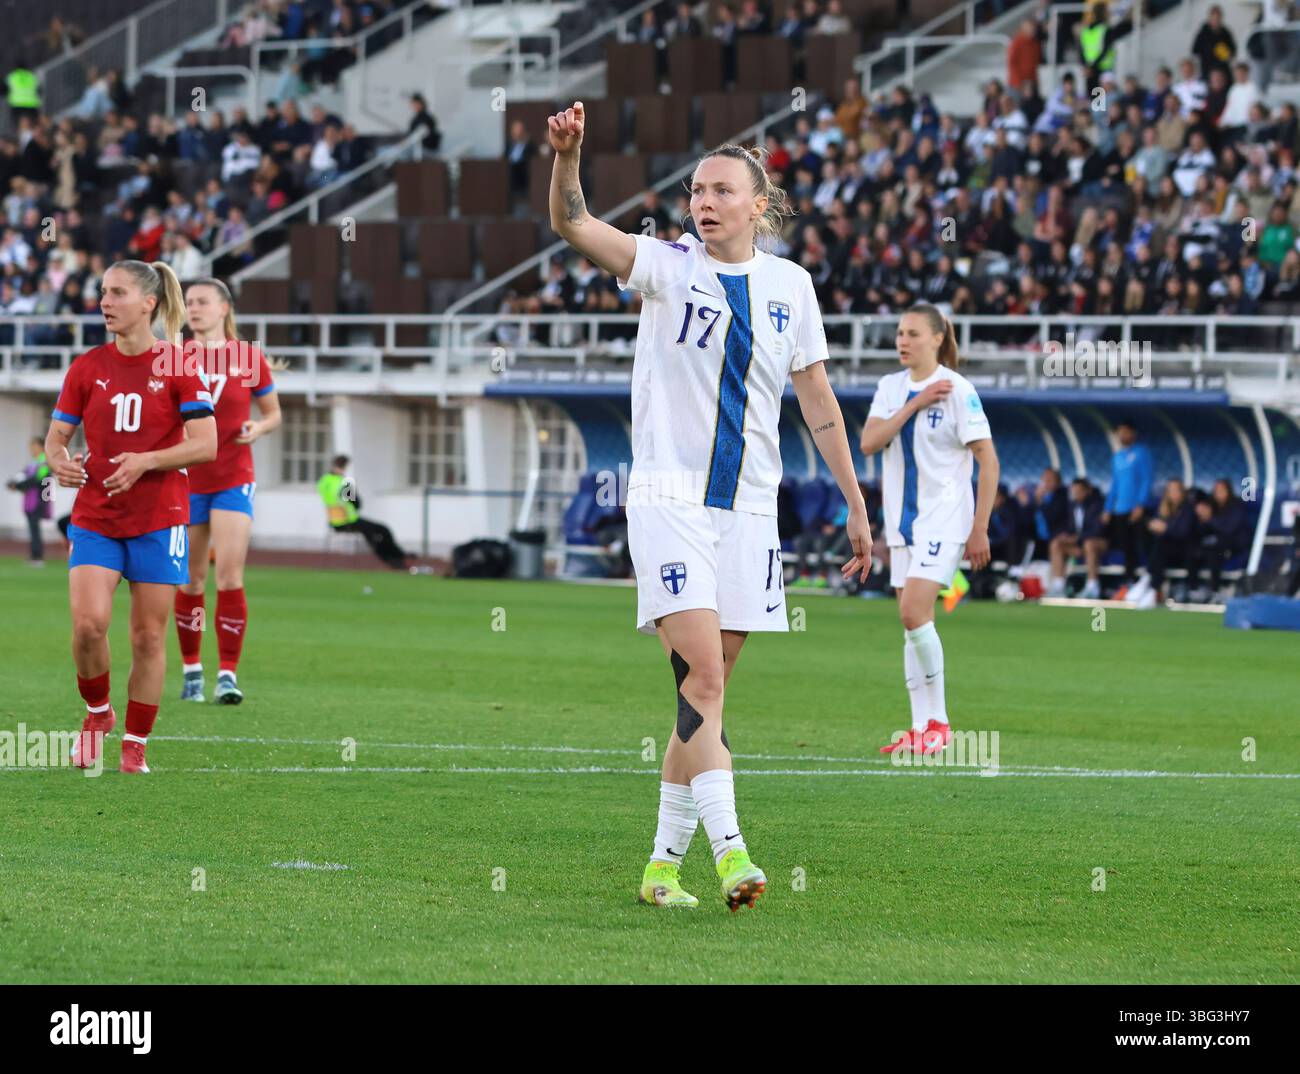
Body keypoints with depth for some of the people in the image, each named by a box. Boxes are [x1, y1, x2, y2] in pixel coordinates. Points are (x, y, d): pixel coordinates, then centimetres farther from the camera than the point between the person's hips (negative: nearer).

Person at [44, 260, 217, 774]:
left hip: (158, 519, -2)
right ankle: (97, 713, 11)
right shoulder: (86, 368, 5)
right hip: (94, 516, 2)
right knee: (89, 622, -16)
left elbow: (205, 444, -8)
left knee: (148, 636, 1)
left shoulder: (178, 365, -4)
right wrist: (58, 458, -15)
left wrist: (145, 461, -21)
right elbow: (57, 433, 9)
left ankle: (135, 747, 13)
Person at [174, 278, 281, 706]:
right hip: (187, 480, 1)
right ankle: (191, 670, 20)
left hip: (234, 481, -1)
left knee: (230, 578, -12)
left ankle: (228, 674, -8)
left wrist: (259, 428, -12)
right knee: (190, 582, 6)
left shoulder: (249, 358, -1)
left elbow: (273, 413, 9)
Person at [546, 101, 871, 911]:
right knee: (703, 673, -17)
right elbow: (574, 226, -15)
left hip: (749, 509, 4)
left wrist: (856, 504, 13)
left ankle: (665, 863, 14)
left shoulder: (789, 285, 8)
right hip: (670, 500, -4)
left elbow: (818, 398, 14)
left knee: (708, 685, 6)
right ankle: (729, 848, -25)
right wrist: (566, 156, -34)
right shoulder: (668, 267, -1)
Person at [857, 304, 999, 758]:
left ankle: (938, 724, -8)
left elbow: (988, 460, -9)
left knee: (914, 612, -18)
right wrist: (915, 405, -16)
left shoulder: (958, 390, -10)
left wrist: (980, 528, -12)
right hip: (902, 517, 6)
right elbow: (868, 443, -6)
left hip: (944, 517, -6)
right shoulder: (891, 387, 8)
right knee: (911, 621, 5)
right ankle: (921, 729, 9)